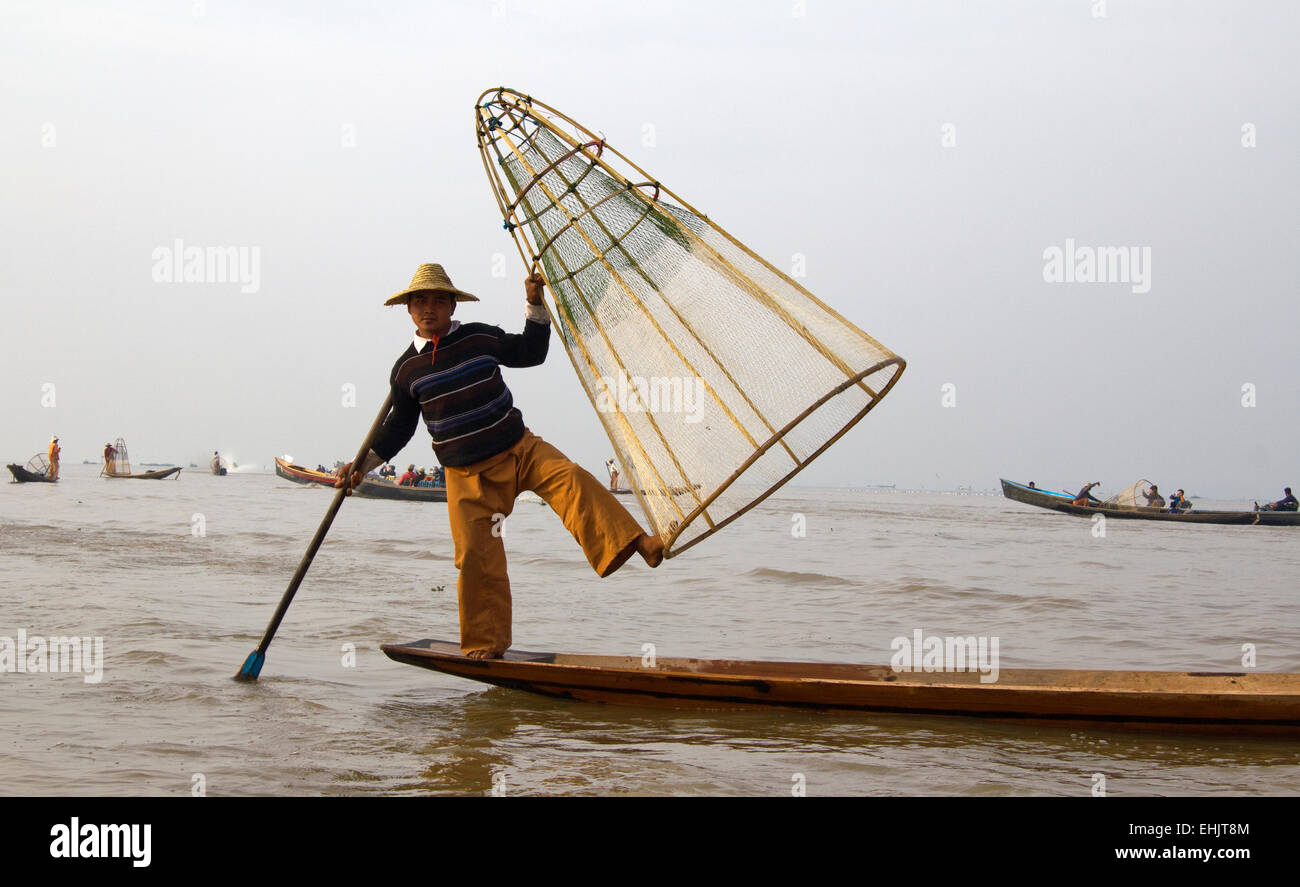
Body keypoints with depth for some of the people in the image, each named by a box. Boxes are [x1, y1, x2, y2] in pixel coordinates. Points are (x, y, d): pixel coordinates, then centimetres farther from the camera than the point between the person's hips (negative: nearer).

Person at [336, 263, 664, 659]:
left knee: (569, 478, -28)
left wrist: (535, 306, 3)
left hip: (520, 449, 0)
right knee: (476, 558, -6)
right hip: (467, 474, 0)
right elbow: (399, 426, 14)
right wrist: (363, 463, 5)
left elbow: (530, 353, 14)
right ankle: (484, 645, 6)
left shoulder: (480, 338, 0)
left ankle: (631, 542, -36)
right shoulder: (406, 370, 3)